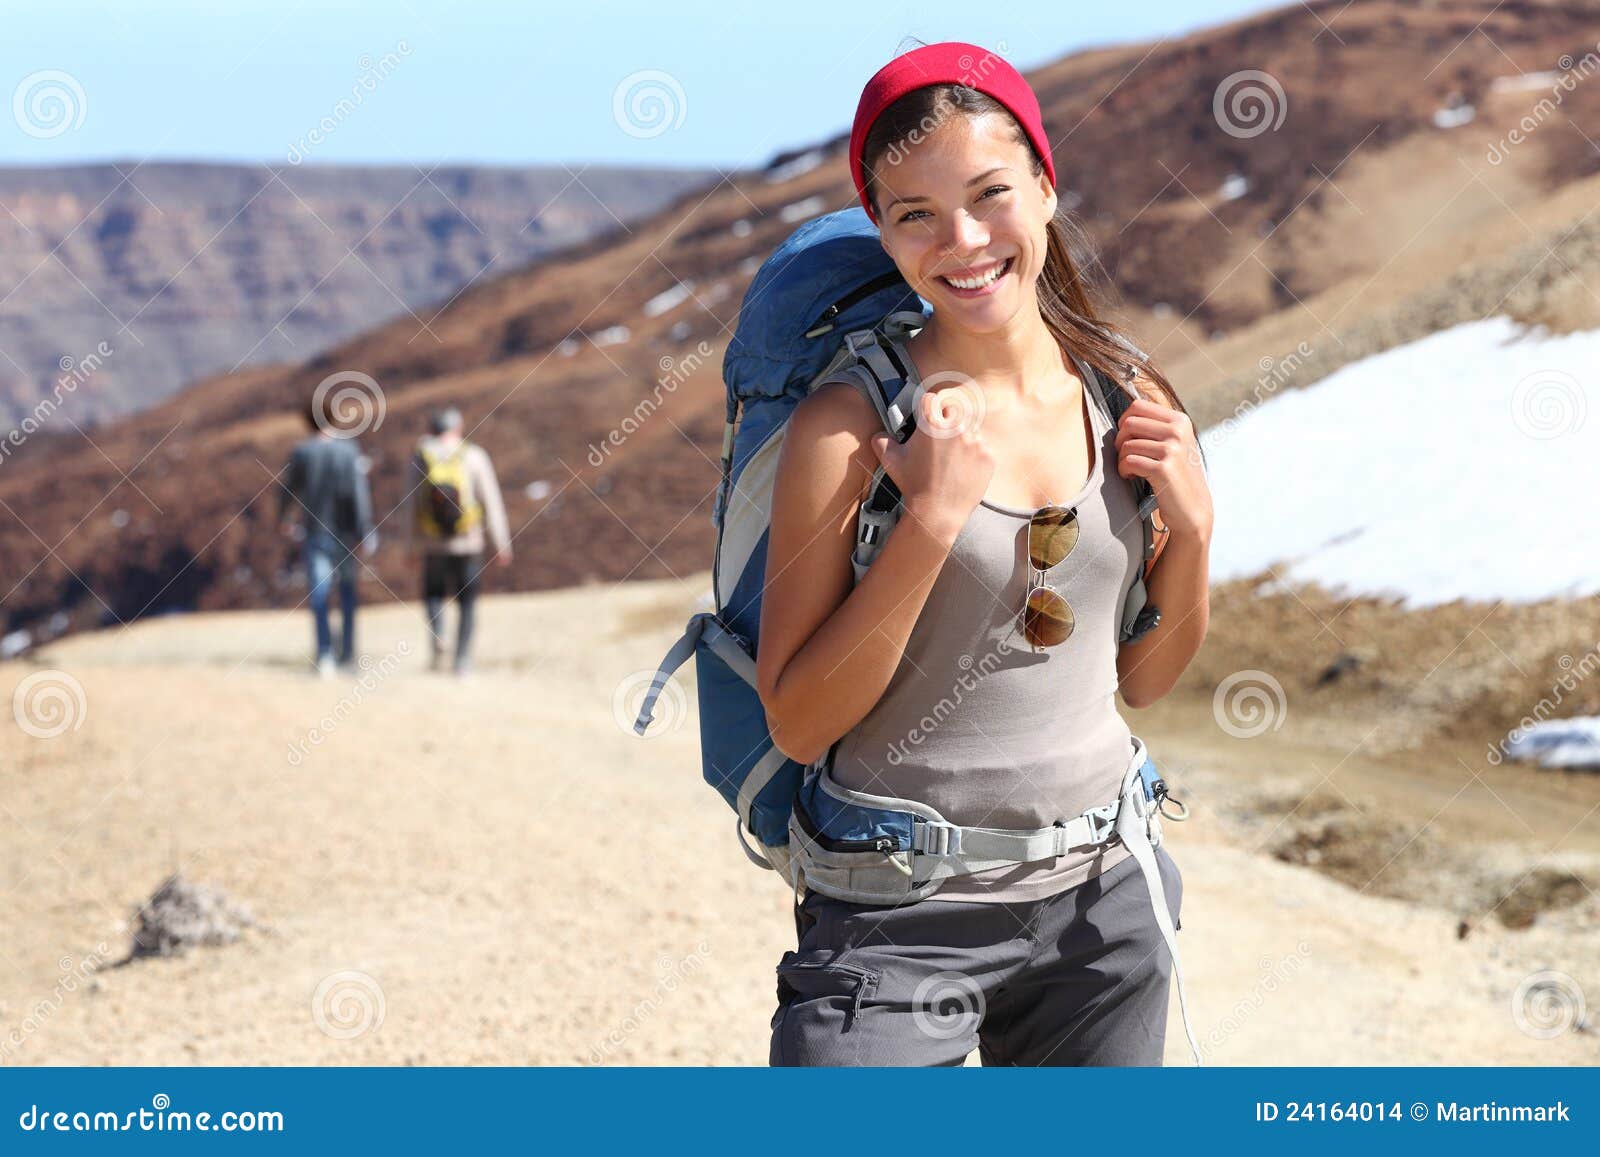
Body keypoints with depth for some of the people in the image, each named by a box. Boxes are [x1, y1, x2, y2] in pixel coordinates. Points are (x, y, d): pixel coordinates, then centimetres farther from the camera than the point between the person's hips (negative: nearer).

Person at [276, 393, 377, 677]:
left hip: (314, 531, 0)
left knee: (319, 593, -1)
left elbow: (287, 487, 5)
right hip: (344, 531, 0)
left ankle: (325, 652, -17)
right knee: (347, 588, 17)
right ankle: (347, 650, 22)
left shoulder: (300, 451, -6)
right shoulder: (349, 449, -11)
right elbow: (359, 493, -15)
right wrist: (364, 533, -11)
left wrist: (283, 517, 24)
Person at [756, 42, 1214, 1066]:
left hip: (1102, 900, 5)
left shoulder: (1125, 399, 3)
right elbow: (798, 723, -14)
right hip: (901, 922, -4)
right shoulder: (849, 428, -12)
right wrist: (931, 521, -21)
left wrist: (1192, 526, -4)